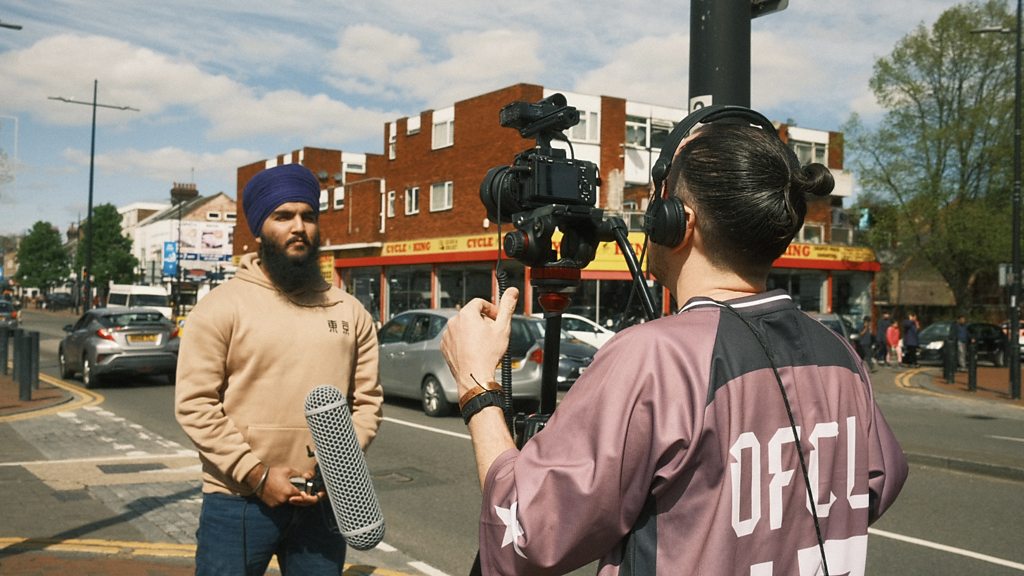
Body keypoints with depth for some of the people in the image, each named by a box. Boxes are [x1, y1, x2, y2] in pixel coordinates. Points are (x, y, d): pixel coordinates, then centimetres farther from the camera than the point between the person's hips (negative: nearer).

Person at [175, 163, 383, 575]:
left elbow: (367, 401, 7)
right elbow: (195, 404, -8)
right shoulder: (222, 306, -4)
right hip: (237, 501, -3)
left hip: (322, 503, 3)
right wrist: (257, 474, -13)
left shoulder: (350, 312, 7)